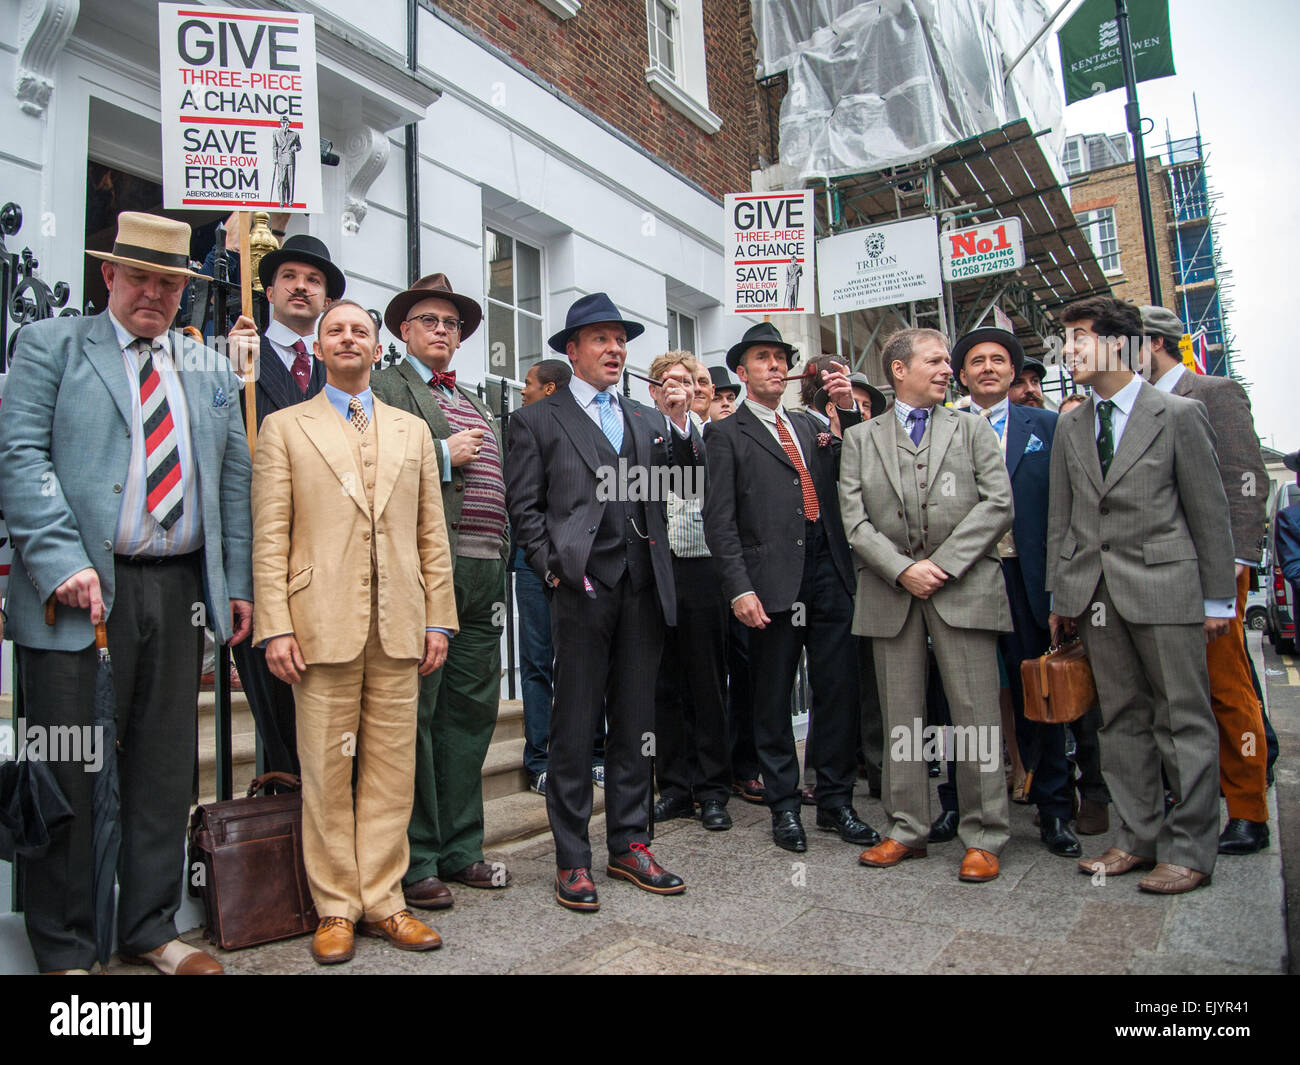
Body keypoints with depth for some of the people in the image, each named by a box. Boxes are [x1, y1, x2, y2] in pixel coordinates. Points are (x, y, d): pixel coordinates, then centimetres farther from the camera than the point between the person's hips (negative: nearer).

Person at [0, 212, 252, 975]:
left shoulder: (211, 369, 16)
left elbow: (235, 477, 13)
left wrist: (238, 583, 5)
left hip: (182, 591, 4)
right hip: (81, 592, -3)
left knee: (166, 769, 10)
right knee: (69, 774, 5)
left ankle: (151, 928, 25)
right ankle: (64, 948, 20)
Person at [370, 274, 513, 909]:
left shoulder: (473, 403, 26)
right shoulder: (384, 389, 2)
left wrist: (502, 565, 15)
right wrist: (444, 455, -10)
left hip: (483, 575, 8)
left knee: (471, 712, 11)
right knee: (415, 714, -2)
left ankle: (459, 850, 23)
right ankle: (415, 862, 10)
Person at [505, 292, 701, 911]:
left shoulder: (645, 420, 19)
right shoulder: (537, 420, 5)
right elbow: (523, 507, 0)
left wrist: (679, 426, -1)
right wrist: (553, 568, -10)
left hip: (644, 587, 5)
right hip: (582, 587, -5)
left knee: (635, 722, 11)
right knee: (575, 726, 2)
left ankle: (629, 845, 24)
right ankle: (572, 860, 14)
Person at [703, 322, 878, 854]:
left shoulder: (809, 424, 20)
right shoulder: (727, 434, 3)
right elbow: (720, 518, -4)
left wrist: (849, 410, 3)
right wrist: (739, 587, -13)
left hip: (828, 571, 5)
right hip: (773, 579, -4)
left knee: (839, 689, 7)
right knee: (773, 697, 5)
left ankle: (835, 801, 22)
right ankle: (784, 806, 20)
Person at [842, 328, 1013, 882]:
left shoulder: (972, 429, 11)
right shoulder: (860, 438, 11)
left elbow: (997, 504, 0)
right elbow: (855, 519, 2)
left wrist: (941, 565, -10)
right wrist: (902, 570, -11)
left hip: (963, 587, -1)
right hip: (890, 591, 1)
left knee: (976, 714, 0)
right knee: (900, 716, 7)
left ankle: (983, 838, 12)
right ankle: (907, 830, 19)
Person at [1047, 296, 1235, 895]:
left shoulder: (1178, 415, -2)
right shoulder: (1070, 426, 12)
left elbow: (1209, 513, -1)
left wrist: (1218, 599, -2)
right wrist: (1060, 594, 10)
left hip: (1164, 587, -5)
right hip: (1096, 592, 5)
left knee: (1183, 719, 2)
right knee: (1122, 719, 11)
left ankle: (1189, 850, 14)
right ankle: (1138, 837, 23)